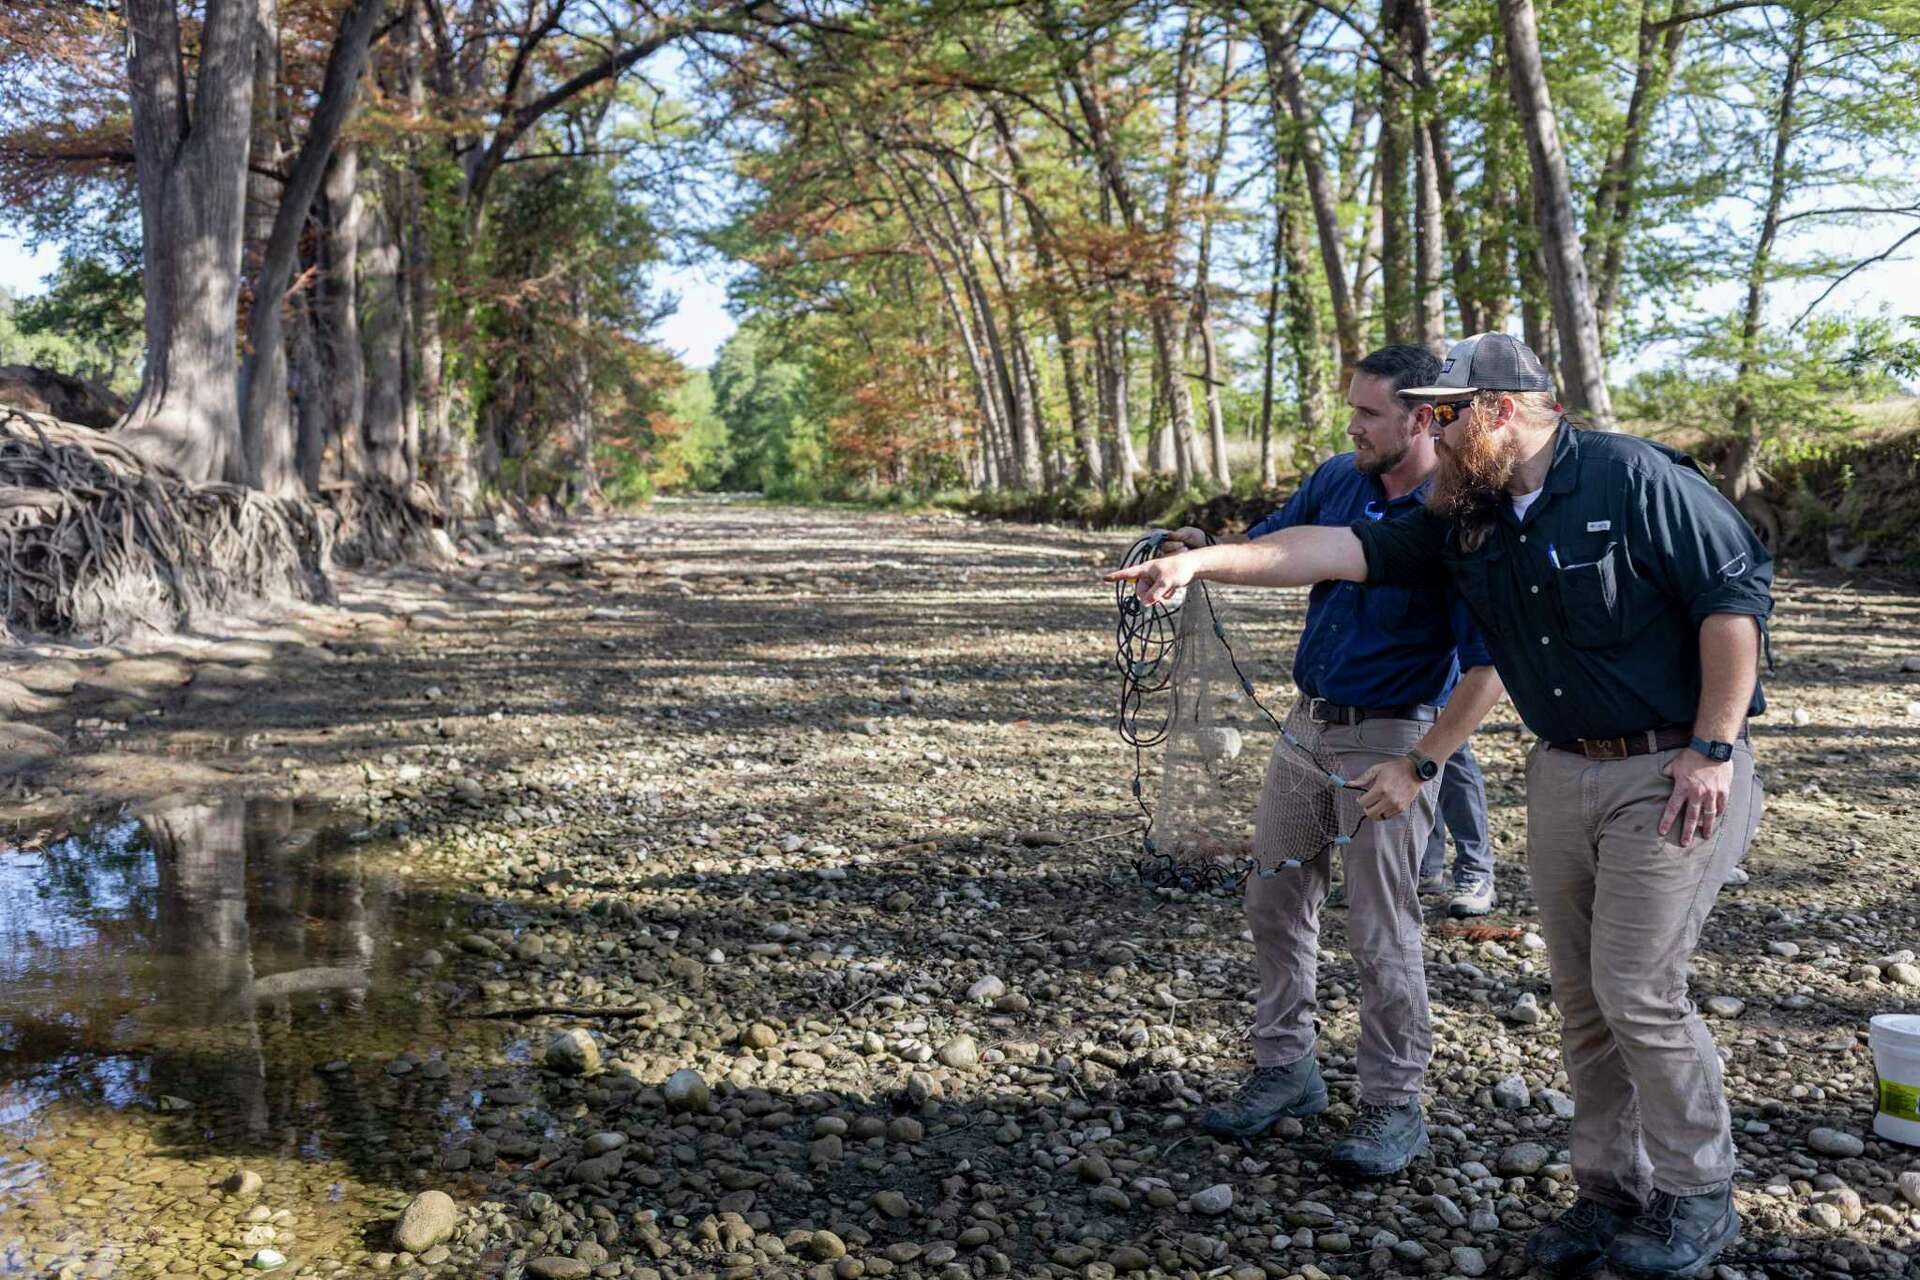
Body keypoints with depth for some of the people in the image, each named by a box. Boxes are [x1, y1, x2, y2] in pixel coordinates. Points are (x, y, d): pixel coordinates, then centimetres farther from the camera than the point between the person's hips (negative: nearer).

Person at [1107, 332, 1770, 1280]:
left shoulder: (1633, 479, -13)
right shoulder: (1462, 520, 5)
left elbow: (1736, 591, -13)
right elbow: (1339, 551, -3)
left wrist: (1712, 749, -16)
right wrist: (1202, 562, -12)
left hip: (1673, 773, -6)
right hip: (1564, 774, 7)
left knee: (1638, 990, -5)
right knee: (1582, 996, 10)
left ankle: (1697, 1200, 15)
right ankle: (1613, 1190, 24)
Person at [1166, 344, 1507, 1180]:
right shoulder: (1339, 479, 2)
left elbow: (1486, 670, -19)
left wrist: (1417, 766, -24)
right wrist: (1204, 554, -12)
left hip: (1389, 737, -7)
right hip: (1309, 724, 7)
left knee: (1382, 933, 1)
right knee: (1276, 901, 13)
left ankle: (1394, 1105, 17)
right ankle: (1286, 1068, 28)